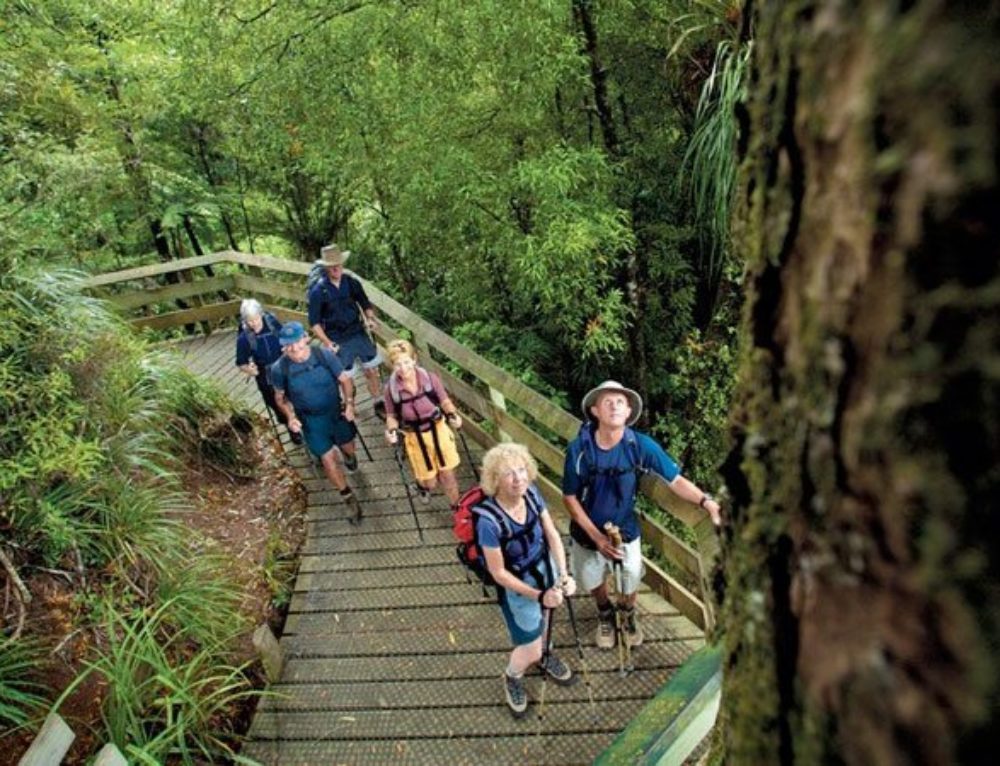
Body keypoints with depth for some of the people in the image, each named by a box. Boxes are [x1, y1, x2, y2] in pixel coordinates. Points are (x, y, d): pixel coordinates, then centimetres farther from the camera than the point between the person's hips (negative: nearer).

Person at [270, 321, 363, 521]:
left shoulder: (325, 355, -22)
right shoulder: (280, 369, -20)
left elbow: (345, 379, -9)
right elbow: (280, 397, -3)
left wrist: (349, 404, -20)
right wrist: (290, 416, -19)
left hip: (337, 412, 1)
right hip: (311, 420, -1)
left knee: (348, 448, 23)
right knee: (328, 460, 0)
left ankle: (349, 457, 64)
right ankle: (349, 498, 21)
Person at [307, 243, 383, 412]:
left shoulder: (352, 283, -4)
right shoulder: (318, 291, -13)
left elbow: (365, 304, 9)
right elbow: (314, 322, -9)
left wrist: (370, 318, -11)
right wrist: (327, 342, -16)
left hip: (359, 334, 3)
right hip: (339, 341, -3)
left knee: (372, 371, 10)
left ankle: (379, 403, 26)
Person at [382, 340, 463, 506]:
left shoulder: (430, 378, -20)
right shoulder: (391, 389, -20)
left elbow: (444, 401, -4)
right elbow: (391, 416, -3)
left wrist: (453, 414, -23)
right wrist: (391, 430, -23)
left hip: (439, 432, 0)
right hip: (415, 439, 0)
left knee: (448, 476, 14)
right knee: (430, 482, 15)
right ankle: (422, 483, 53)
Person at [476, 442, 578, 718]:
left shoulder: (531, 493, -21)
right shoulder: (489, 520, -35)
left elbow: (552, 534, -8)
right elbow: (498, 572, -23)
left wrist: (564, 574, -17)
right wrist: (538, 595, -21)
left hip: (546, 569, 5)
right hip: (517, 586, -5)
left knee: (544, 619, 30)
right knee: (529, 650, 11)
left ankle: (544, 655, 63)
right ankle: (512, 678, 46)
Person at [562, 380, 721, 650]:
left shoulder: (640, 445, -24)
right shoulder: (579, 448, -26)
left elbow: (675, 479, -18)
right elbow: (570, 497, -17)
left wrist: (705, 501, -35)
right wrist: (597, 537, -20)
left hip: (626, 531, 0)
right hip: (587, 533, 0)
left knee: (630, 582, 23)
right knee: (594, 581, 25)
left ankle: (628, 614, 59)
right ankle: (605, 614, 60)